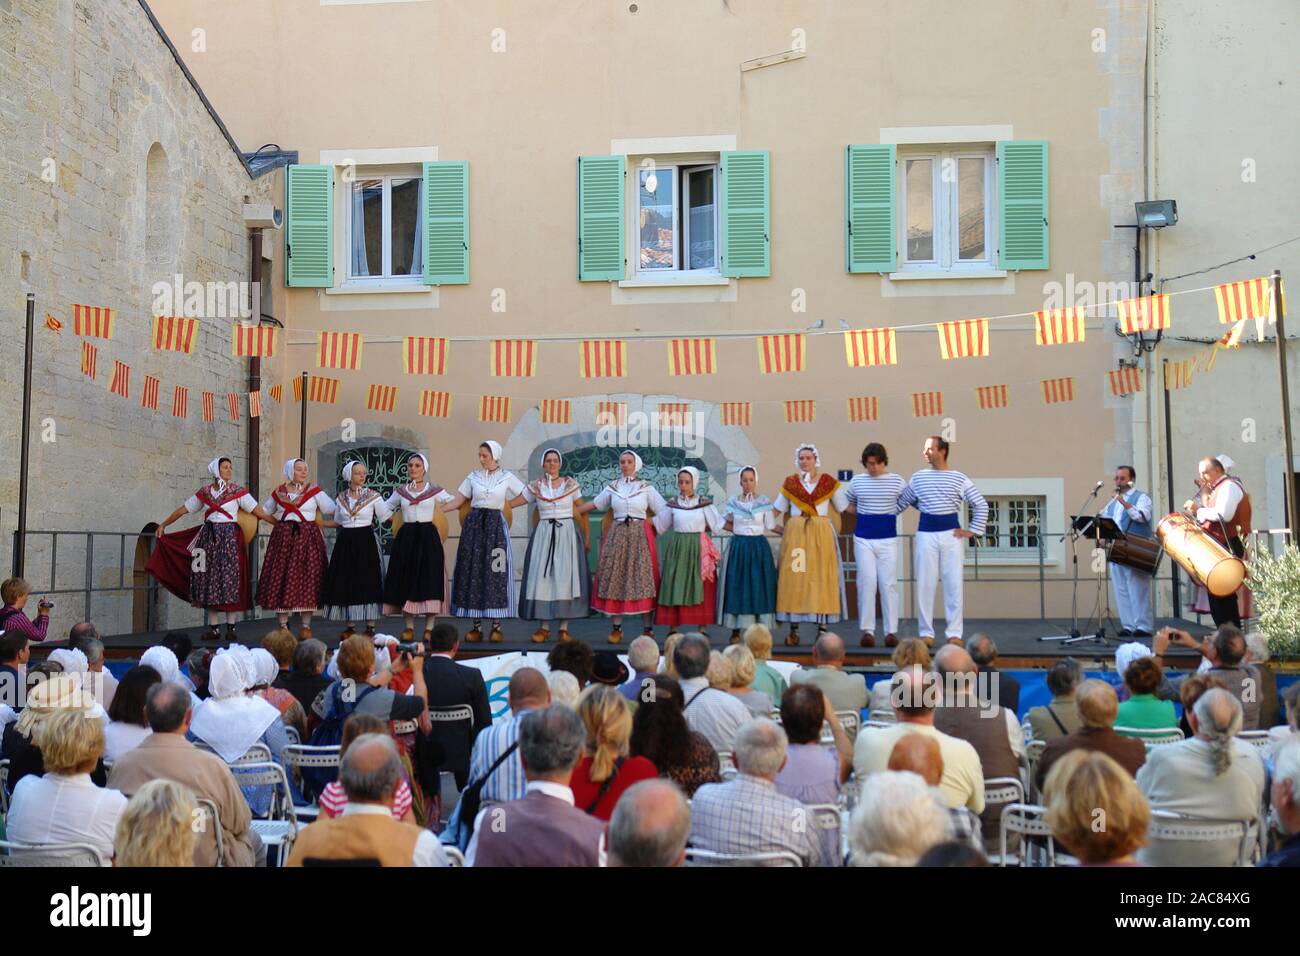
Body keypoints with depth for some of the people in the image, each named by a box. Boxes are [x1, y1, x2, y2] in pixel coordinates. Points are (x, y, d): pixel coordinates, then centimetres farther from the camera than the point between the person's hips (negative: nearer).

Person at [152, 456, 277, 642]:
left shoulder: (238, 491, 2)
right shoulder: (204, 492, 9)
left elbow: (257, 511, -2)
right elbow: (183, 509, 17)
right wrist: (163, 525, 20)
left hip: (229, 536, -3)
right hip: (208, 536, 3)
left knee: (229, 578, -7)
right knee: (209, 578, 1)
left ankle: (230, 628, -2)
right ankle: (214, 628, 7)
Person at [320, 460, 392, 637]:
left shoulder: (372, 496, -1)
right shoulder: (341, 498, 9)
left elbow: (387, 517, 0)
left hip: (365, 542, -3)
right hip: (345, 542, 3)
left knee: (367, 582, -5)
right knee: (345, 582, 2)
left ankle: (370, 627, 1)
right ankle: (350, 627, 9)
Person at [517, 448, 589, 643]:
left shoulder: (570, 484, 4)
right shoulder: (535, 486, 6)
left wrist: (586, 538, 5)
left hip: (567, 534, -1)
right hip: (543, 535, 1)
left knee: (565, 577, -3)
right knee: (542, 577, -2)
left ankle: (564, 628, 3)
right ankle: (543, 627, 4)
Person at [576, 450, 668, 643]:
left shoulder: (646, 488, 5)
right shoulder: (612, 488, 11)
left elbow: (664, 509, 2)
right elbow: (594, 504, 20)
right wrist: (571, 511, 20)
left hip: (639, 536, -2)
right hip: (617, 536, 2)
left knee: (642, 578, -5)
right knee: (614, 578, -1)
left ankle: (648, 628, 1)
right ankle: (616, 627, 6)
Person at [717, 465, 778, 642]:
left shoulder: (765, 502, 0)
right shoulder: (732, 502, 5)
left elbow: (770, 527, 2)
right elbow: (725, 524, 13)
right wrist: (739, 530, 2)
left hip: (759, 548, -1)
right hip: (738, 547, 1)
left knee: (759, 586, -2)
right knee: (736, 586, 0)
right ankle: (735, 632, 5)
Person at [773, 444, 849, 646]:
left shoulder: (829, 482, 6)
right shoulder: (790, 483, 10)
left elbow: (844, 507, 10)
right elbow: (777, 510, 15)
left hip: (821, 535, -1)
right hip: (795, 534, 1)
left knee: (821, 578, -4)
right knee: (794, 578, -3)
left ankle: (822, 629, -1)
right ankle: (793, 630, 0)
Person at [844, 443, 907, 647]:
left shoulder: (897, 481, 2)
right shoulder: (857, 481, 6)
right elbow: (850, 506, 19)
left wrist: (893, 511, 2)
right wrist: (865, 514, 7)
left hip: (888, 538, -1)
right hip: (863, 538, 1)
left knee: (889, 584, -1)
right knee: (867, 582, -2)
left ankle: (891, 631, 4)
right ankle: (867, 630, 3)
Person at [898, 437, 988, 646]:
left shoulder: (959, 479, 2)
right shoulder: (918, 477, 8)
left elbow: (981, 506, 6)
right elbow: (901, 503, 16)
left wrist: (972, 530, 0)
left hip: (951, 534, -1)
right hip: (926, 534, 1)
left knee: (953, 584, 0)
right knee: (925, 584, 1)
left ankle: (954, 633, 6)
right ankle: (926, 632, 8)